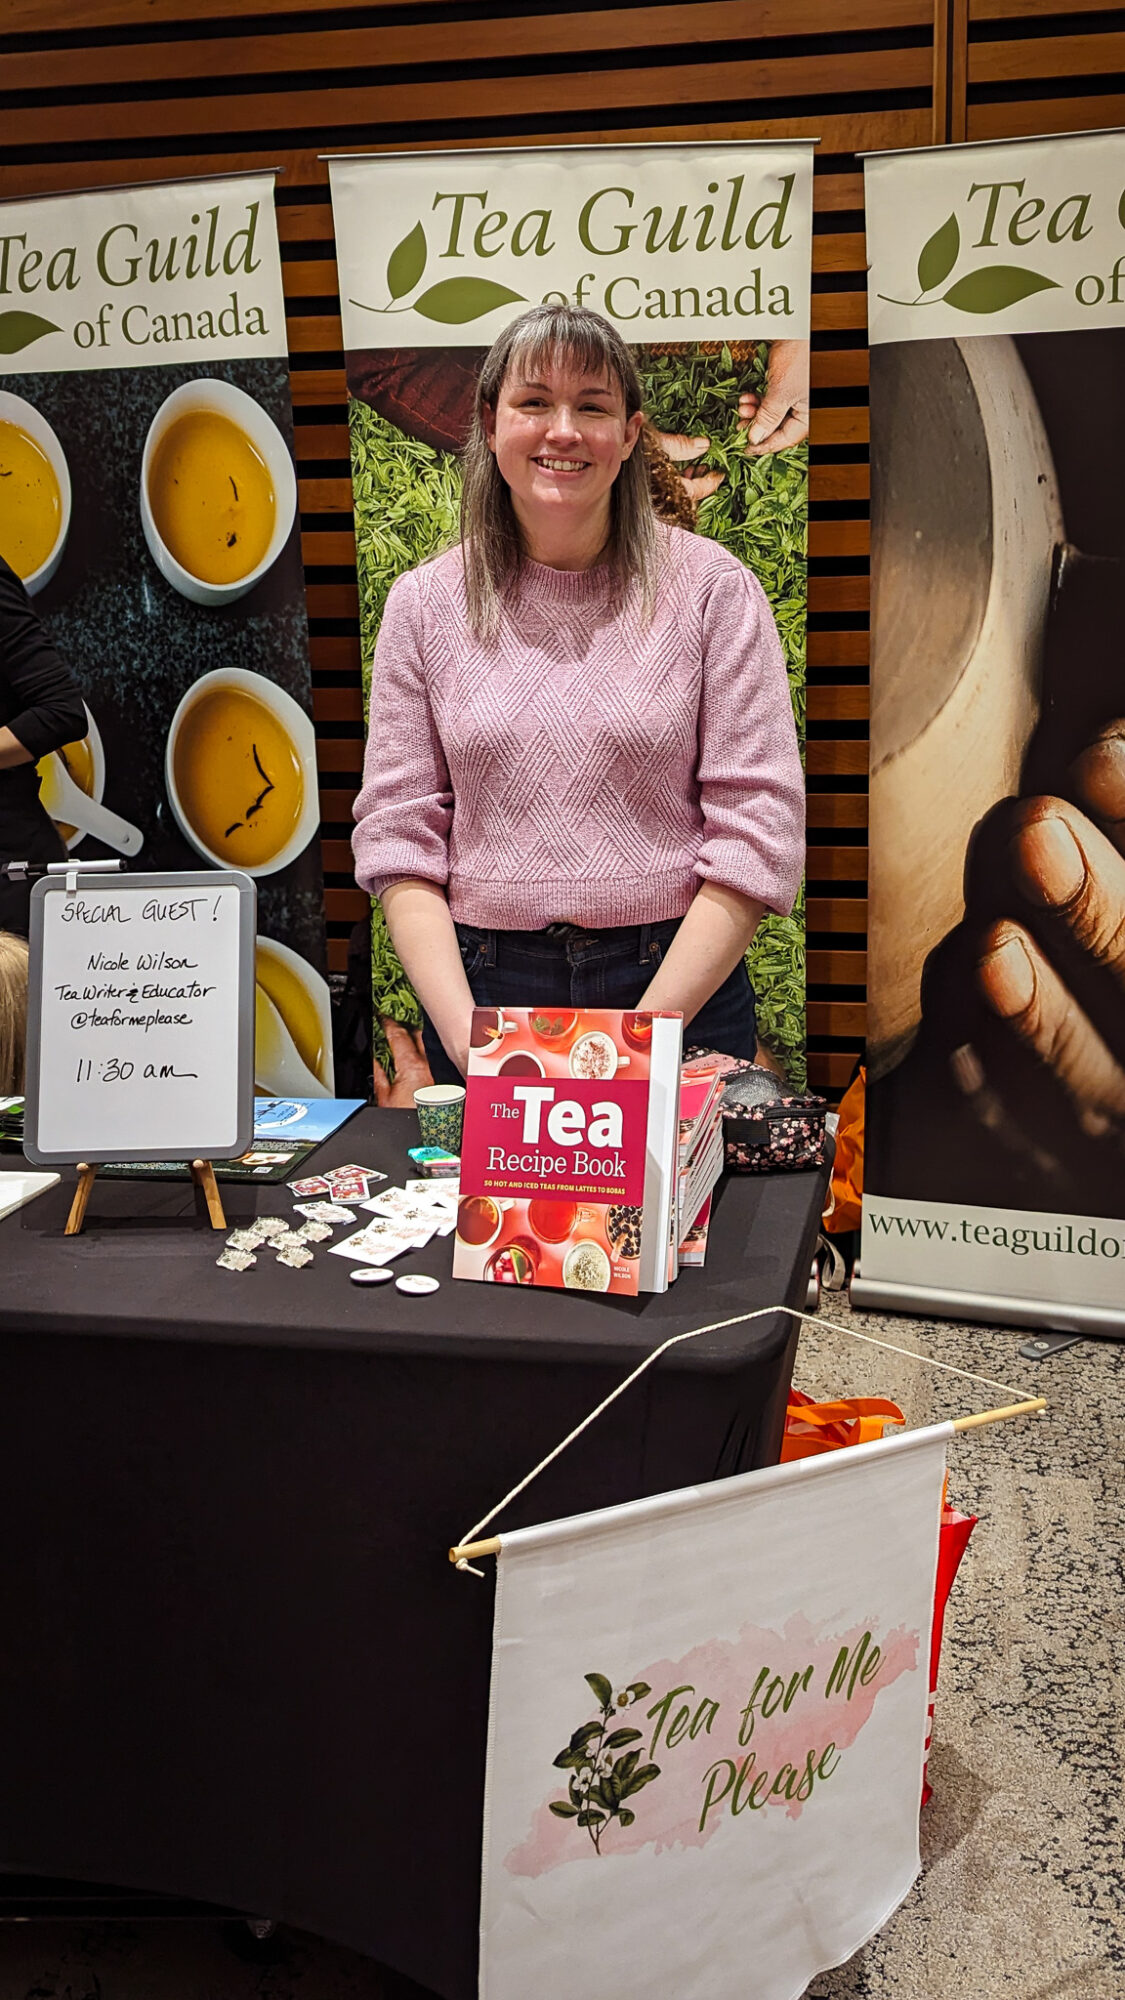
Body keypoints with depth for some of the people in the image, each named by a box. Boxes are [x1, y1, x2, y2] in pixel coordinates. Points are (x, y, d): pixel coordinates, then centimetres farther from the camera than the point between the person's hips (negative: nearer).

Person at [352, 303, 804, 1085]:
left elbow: (759, 828, -8)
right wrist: (461, 1030, -12)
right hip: (481, 985, 2)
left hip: (679, 985, -1)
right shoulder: (426, 603, 3)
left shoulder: (711, 587, -3)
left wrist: (646, 1029, -15)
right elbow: (398, 831, 1)